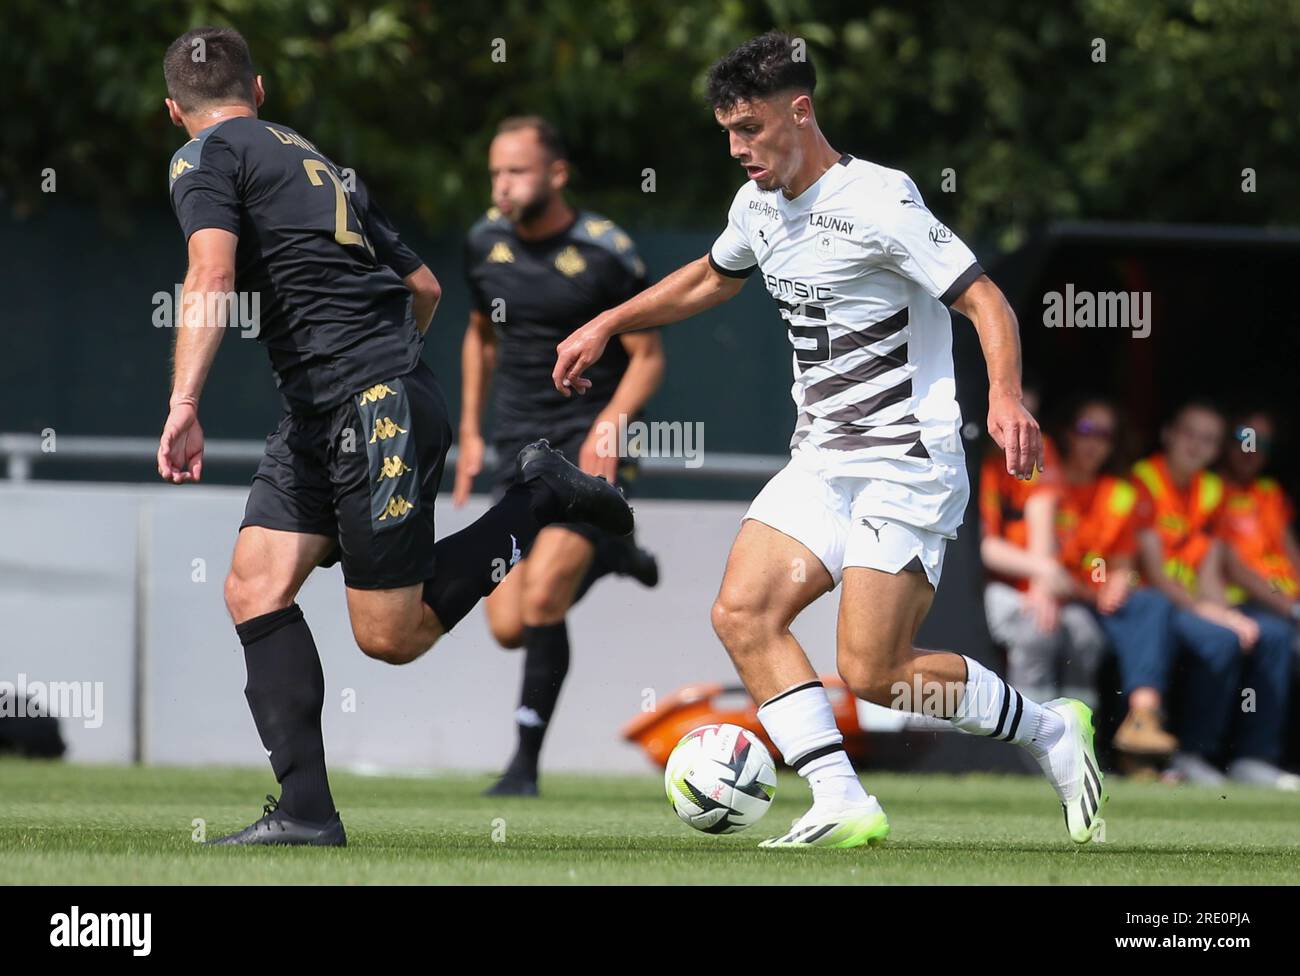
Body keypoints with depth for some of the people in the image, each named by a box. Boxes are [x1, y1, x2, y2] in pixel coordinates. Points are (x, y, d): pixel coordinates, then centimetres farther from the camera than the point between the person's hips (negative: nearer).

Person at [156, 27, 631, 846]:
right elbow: (425, 287, 27)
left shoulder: (205, 158, -2)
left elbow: (213, 275, -21)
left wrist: (183, 403, -28)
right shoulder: (314, 160, 22)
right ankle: (305, 809, -8)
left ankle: (541, 499, 7)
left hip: (375, 409, -9)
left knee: (392, 637, -3)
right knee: (256, 588, 0)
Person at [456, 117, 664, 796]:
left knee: (541, 600, -20)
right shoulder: (486, 243, 4)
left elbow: (648, 355, -6)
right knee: (507, 627, -2)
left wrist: (609, 423, -21)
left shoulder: (606, 253, -12)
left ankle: (526, 761, -6)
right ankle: (604, 553, 30)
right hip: (520, 446, 6)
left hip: (590, 442, -6)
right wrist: (470, 432, 17)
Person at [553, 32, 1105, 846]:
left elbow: (985, 300, -18)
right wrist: (606, 326, 28)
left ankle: (1051, 730, 8)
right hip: (822, 464, 8)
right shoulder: (760, 206, 10)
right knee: (743, 614, -9)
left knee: (871, 671, -13)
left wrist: (1007, 396, -35)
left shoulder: (877, 201, -15)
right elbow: (710, 279, 32)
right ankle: (843, 807, -9)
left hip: (908, 466, -8)